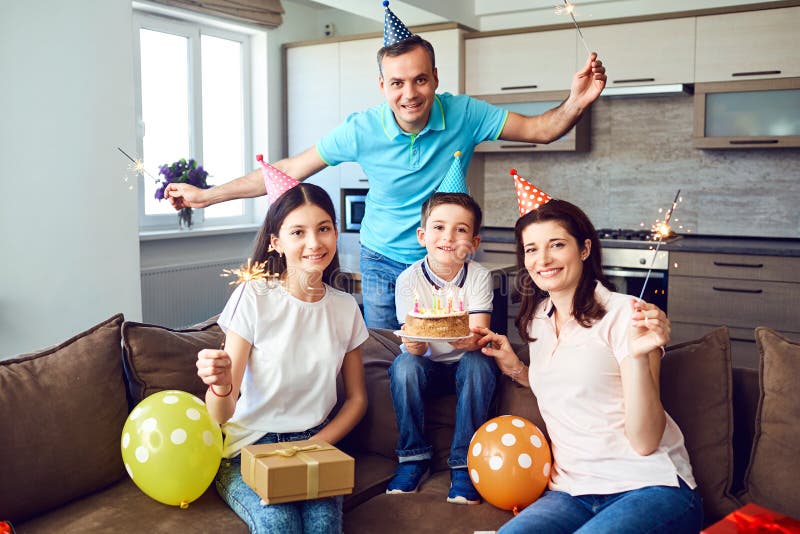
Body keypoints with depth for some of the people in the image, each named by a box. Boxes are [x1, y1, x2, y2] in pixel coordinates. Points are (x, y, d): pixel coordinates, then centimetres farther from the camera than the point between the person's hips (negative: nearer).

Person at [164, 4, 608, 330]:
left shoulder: (463, 115, -15)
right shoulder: (362, 130, -16)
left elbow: (541, 130, -9)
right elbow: (290, 170, -10)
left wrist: (576, 102, -32)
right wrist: (206, 196, -9)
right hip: (384, 262, 0)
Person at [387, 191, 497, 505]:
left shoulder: (478, 277, -13)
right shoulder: (409, 279, -13)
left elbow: (479, 336, -22)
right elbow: (414, 348, -18)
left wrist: (469, 340, -47)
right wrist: (413, 342, -44)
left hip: (464, 363, 0)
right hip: (428, 365, 1)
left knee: (479, 364, -32)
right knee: (404, 364, -30)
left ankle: (464, 463, -21)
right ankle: (414, 457, -13)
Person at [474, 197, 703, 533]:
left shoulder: (623, 313, -9)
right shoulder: (537, 320, 10)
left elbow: (645, 441, -14)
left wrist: (638, 355, -27)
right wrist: (515, 369, 10)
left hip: (649, 487, -3)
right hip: (571, 491, 4)